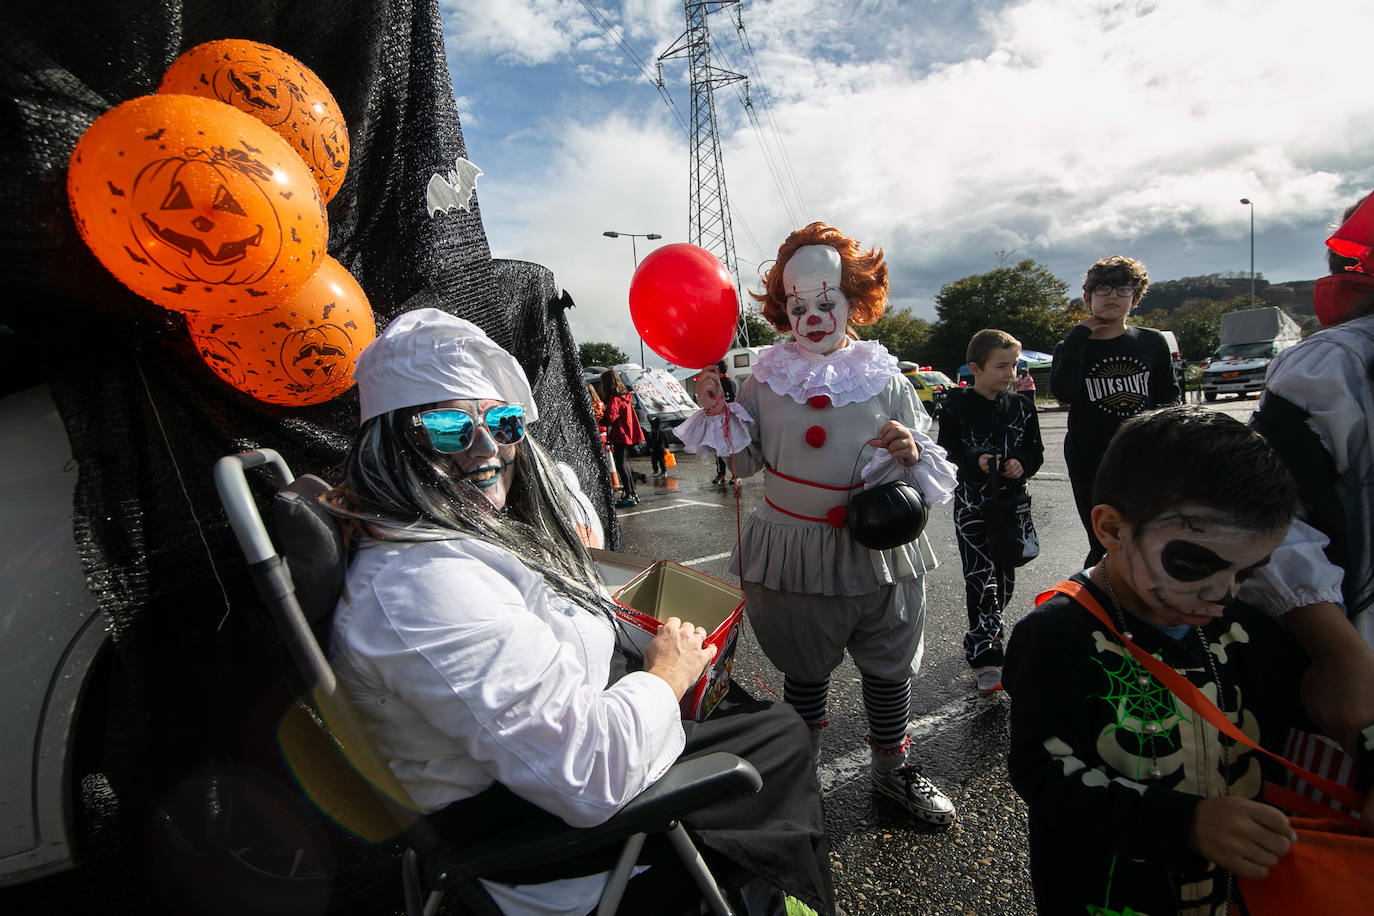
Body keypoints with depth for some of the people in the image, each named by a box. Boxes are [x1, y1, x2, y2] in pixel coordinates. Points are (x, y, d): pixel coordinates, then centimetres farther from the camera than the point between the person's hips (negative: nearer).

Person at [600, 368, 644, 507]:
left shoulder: (614, 399, -16)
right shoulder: (625, 396, 12)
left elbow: (609, 419, -24)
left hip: (621, 435, -9)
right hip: (628, 435, 9)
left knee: (621, 465, -5)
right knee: (624, 464, 18)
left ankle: (629, 496, -5)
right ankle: (633, 492, 22)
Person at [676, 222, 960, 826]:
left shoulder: (884, 378, -2)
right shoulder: (767, 377, -1)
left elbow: (926, 466, 4)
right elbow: (746, 462, 4)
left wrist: (911, 453, -18)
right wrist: (716, 412, -10)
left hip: (879, 549, 1)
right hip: (795, 553, 0)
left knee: (888, 668, 18)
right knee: (804, 672, 18)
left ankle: (892, 771, 44)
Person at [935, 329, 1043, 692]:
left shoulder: (1021, 405, 5)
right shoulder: (957, 405, -6)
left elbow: (1035, 449, 10)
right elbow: (946, 452, -6)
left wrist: (1022, 464, -11)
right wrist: (976, 461, -23)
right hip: (972, 503, -4)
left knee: (1005, 577, 13)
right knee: (981, 578, -8)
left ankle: (983, 631, 37)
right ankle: (985, 657, -3)